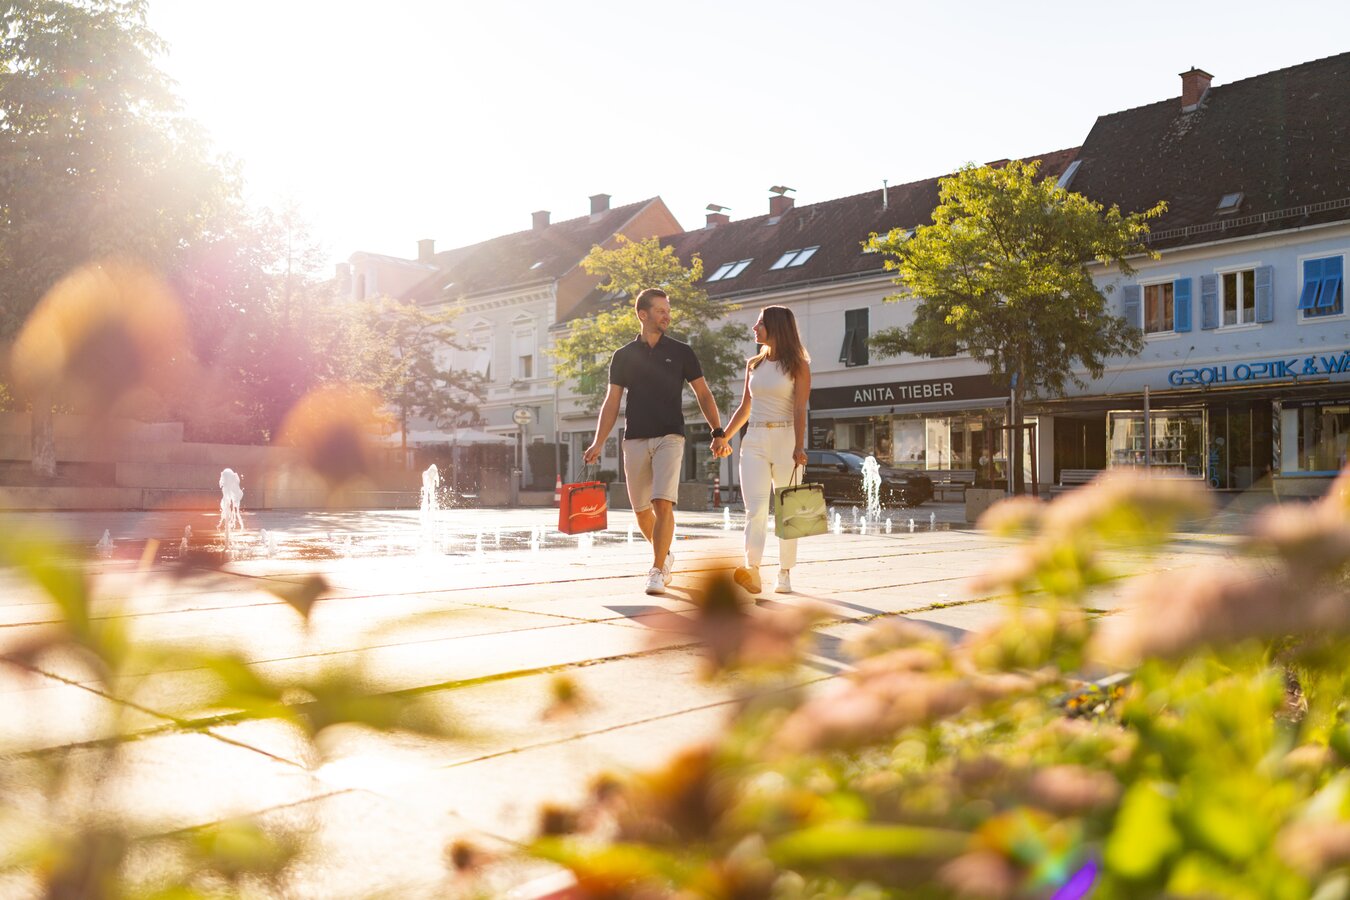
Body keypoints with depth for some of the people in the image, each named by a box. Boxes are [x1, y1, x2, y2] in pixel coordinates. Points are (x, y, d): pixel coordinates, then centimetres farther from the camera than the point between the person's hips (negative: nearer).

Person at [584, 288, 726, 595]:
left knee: (663, 503, -17)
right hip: (635, 440, 2)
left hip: (669, 437, -2)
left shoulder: (681, 352, 6)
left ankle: (657, 571, -10)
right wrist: (598, 443, -1)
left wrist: (718, 432, -2)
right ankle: (665, 555, 34)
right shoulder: (623, 356, 8)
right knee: (641, 510, 9)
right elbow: (611, 402, 8)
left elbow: (703, 394, 8)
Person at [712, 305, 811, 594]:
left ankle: (785, 575, 9)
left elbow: (799, 410, -8)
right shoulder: (753, 364, 15)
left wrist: (799, 446, -19)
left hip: (785, 439, -3)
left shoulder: (798, 365, 1)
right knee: (755, 508, -12)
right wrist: (724, 437, 15)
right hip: (754, 440, 3)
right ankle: (752, 570, -25)